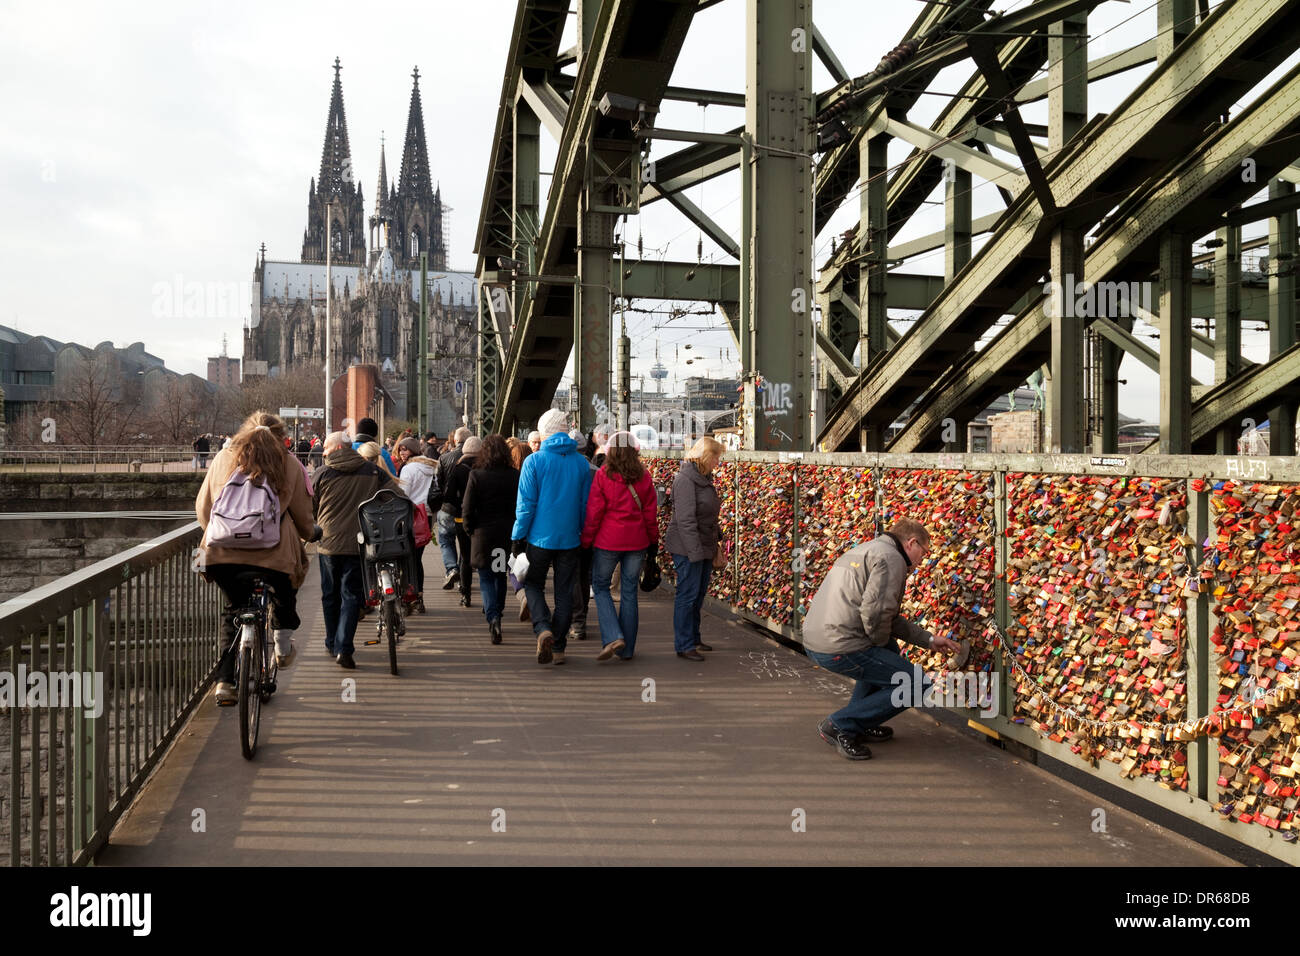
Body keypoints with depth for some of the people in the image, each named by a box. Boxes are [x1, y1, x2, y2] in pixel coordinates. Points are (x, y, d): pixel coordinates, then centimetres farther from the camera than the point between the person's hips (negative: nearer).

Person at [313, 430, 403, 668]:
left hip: (328, 543, 0)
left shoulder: (322, 474, -1)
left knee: (330, 595, 15)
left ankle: (332, 644, 28)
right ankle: (344, 648, -10)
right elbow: (399, 496, 1)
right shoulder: (373, 471, 3)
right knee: (351, 595, 2)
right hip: (359, 544, 0)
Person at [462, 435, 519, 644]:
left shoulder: (476, 476, -10)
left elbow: (467, 509, -8)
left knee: (486, 579, 3)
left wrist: (470, 530, 7)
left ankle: (493, 617, -17)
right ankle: (496, 612, 35)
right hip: (509, 535, 3)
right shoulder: (515, 476, -5)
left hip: (484, 535, -3)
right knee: (500, 576, 21)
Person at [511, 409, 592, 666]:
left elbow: (526, 503, -9)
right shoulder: (581, 462, 3)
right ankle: (558, 648, 14)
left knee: (533, 584, 13)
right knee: (564, 592, 10)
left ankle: (543, 630, -11)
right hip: (570, 538, 3)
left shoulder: (534, 461, -9)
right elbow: (586, 503, 8)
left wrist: (517, 536, -2)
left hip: (540, 536, -3)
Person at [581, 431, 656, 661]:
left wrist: (586, 539, 3)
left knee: (601, 586, 11)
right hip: (637, 541, 3)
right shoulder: (644, 476, 1)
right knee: (629, 591, 9)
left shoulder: (603, 475, -8)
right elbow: (650, 511, 6)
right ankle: (626, 649, 14)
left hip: (608, 540, -3)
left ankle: (613, 637, -7)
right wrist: (652, 538, 18)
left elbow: (594, 512, -6)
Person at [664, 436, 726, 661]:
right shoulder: (685, 479, -16)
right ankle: (684, 645, 2)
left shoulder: (704, 478, 13)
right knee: (688, 594, -4)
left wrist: (716, 544, 19)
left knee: (700, 594, 15)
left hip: (704, 546, 9)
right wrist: (695, 552, -22)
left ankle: (693, 638, 26)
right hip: (687, 548, -9)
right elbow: (685, 519, -21)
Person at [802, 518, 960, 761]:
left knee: (889, 649, 33)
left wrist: (929, 640, 28)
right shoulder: (892, 558, -7)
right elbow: (875, 612, -20)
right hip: (840, 648, -10)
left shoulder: (867, 549, 24)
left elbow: (890, 617, 27)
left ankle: (861, 724, 27)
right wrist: (880, 642, 0)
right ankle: (840, 725, -3)